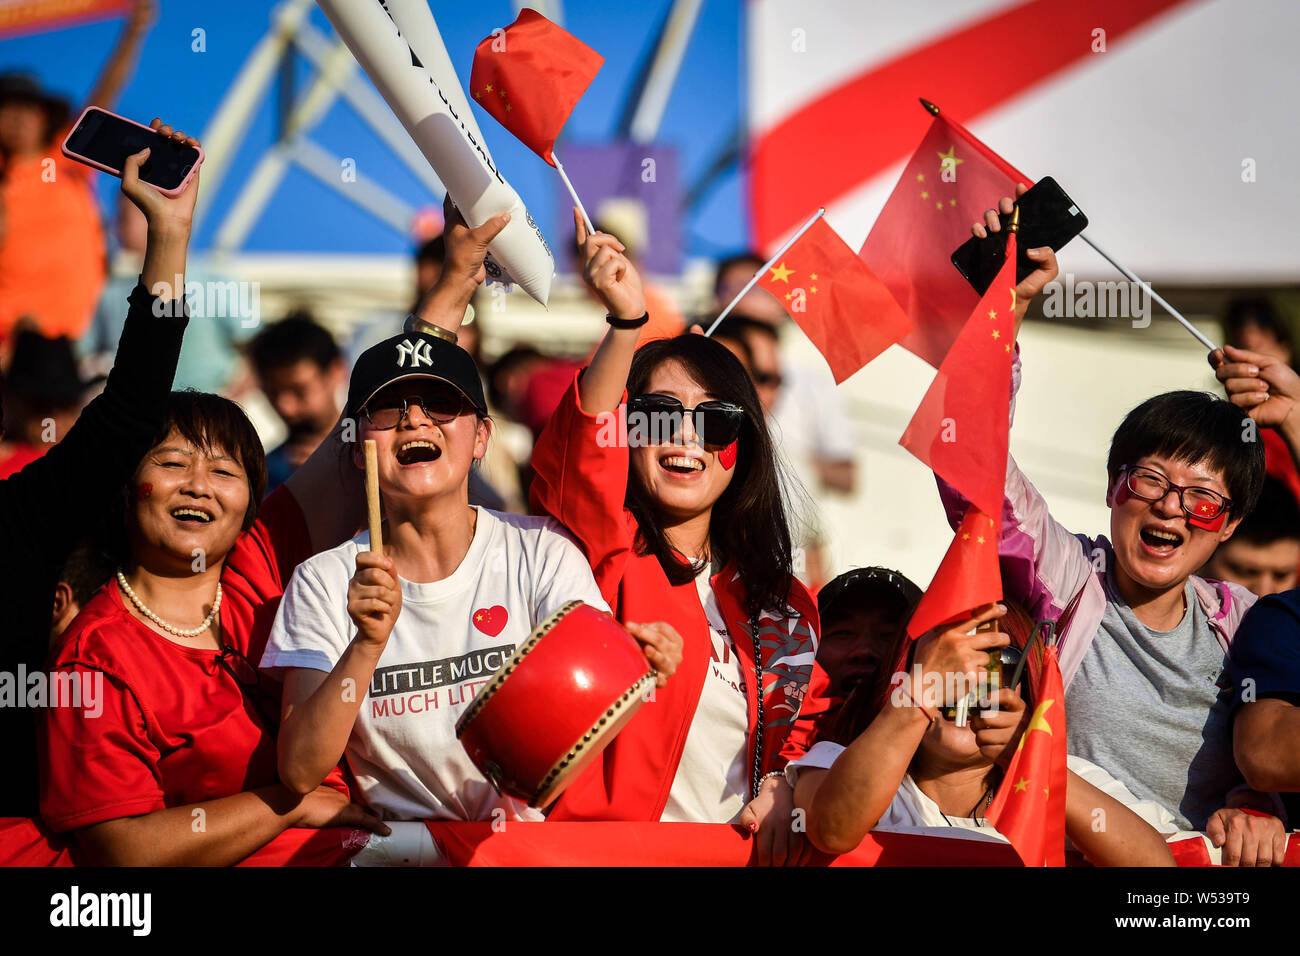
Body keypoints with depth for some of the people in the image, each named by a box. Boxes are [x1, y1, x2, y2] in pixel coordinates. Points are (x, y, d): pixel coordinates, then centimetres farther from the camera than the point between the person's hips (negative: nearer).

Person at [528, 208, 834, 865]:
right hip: (611, 851, -3)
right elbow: (582, 459, -18)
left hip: (746, 849, 3)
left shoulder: (779, 596, 16)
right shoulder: (609, 554, 2)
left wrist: (782, 784, 5)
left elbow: (808, 713, 26)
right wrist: (625, 325, -31)